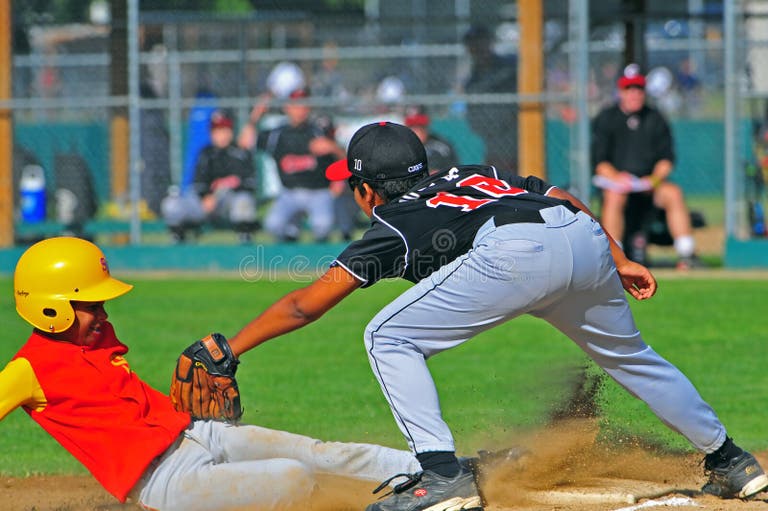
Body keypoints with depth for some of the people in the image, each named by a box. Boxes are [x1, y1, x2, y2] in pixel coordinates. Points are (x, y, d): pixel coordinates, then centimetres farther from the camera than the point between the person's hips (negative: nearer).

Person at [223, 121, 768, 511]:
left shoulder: (392, 227, 21)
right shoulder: (471, 174, 37)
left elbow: (304, 306, 19)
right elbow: (565, 198, 29)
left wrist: (230, 349, 26)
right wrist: (618, 264, 31)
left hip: (517, 255, -7)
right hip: (588, 239, 7)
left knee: (389, 338, 4)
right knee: (627, 353, 29)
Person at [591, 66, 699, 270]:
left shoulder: (655, 119, 9)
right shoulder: (606, 119, 3)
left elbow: (667, 157, 6)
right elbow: (599, 161, -3)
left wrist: (655, 178, -14)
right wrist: (616, 177, -23)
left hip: (650, 180, 2)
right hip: (615, 179, -2)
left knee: (673, 193, -27)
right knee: (614, 197, -35)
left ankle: (687, 254, -29)